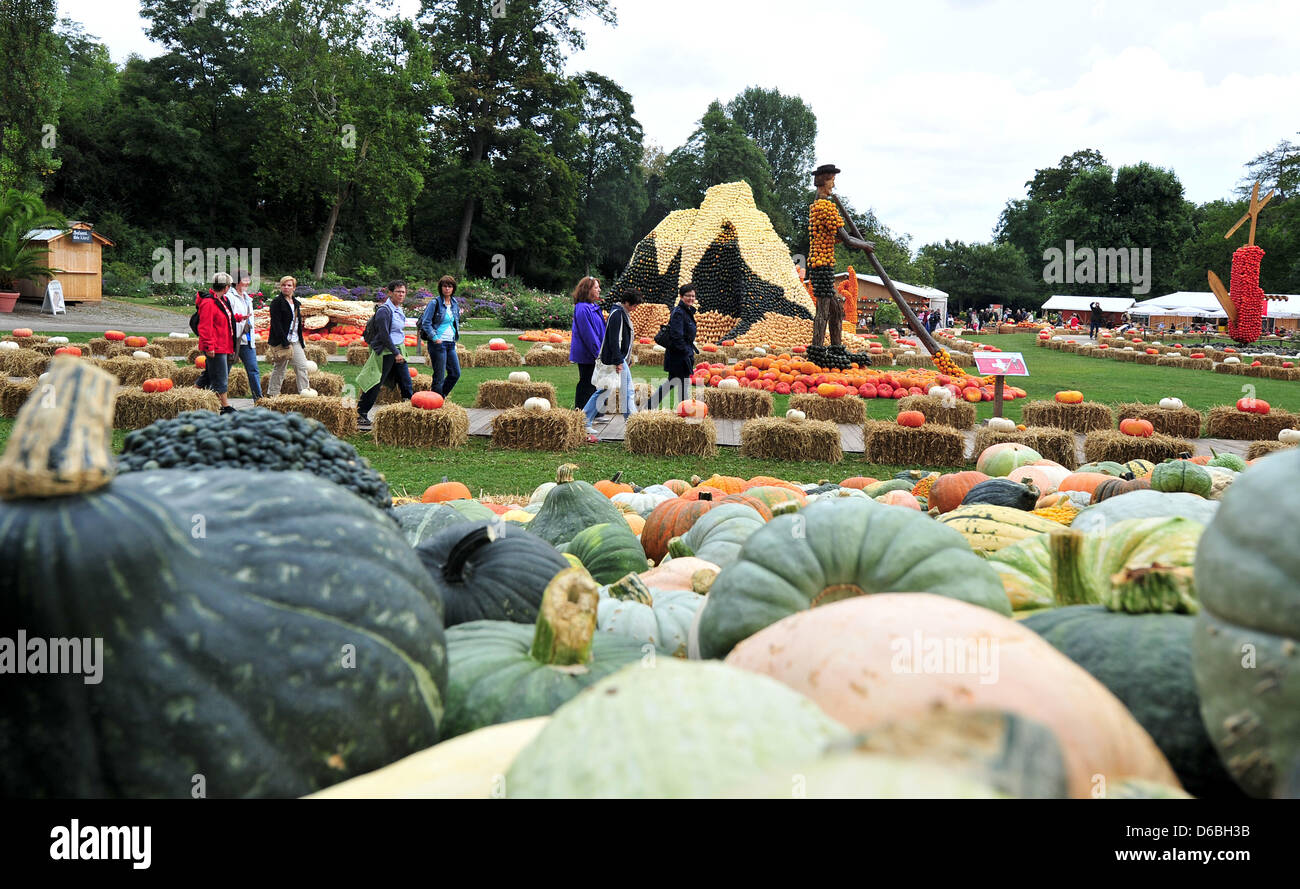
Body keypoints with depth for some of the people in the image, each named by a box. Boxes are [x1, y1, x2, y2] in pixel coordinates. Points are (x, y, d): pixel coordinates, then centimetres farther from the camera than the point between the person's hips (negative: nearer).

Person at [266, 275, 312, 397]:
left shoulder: (296, 303, 15)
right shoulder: (276, 302, -8)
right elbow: (276, 324, -15)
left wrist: (301, 342, 14)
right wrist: (285, 343, -21)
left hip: (295, 341, 7)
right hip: (281, 341, -7)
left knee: (303, 366, -1)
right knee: (279, 368, 0)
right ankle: (273, 394, 10)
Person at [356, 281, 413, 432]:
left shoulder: (399, 309, 13)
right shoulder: (384, 310, -14)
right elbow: (384, 335, -19)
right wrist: (396, 353, -19)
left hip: (398, 350, 9)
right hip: (385, 351, -9)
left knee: (406, 383, 5)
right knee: (375, 385, -3)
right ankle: (361, 415, 4)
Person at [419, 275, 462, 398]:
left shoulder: (455, 304, 12)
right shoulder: (435, 303, -9)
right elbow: (425, 323, -11)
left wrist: (456, 335, 13)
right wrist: (434, 337, -17)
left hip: (451, 343, 7)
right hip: (438, 343, -7)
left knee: (455, 373, 7)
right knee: (439, 377, -4)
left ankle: (441, 397, 23)